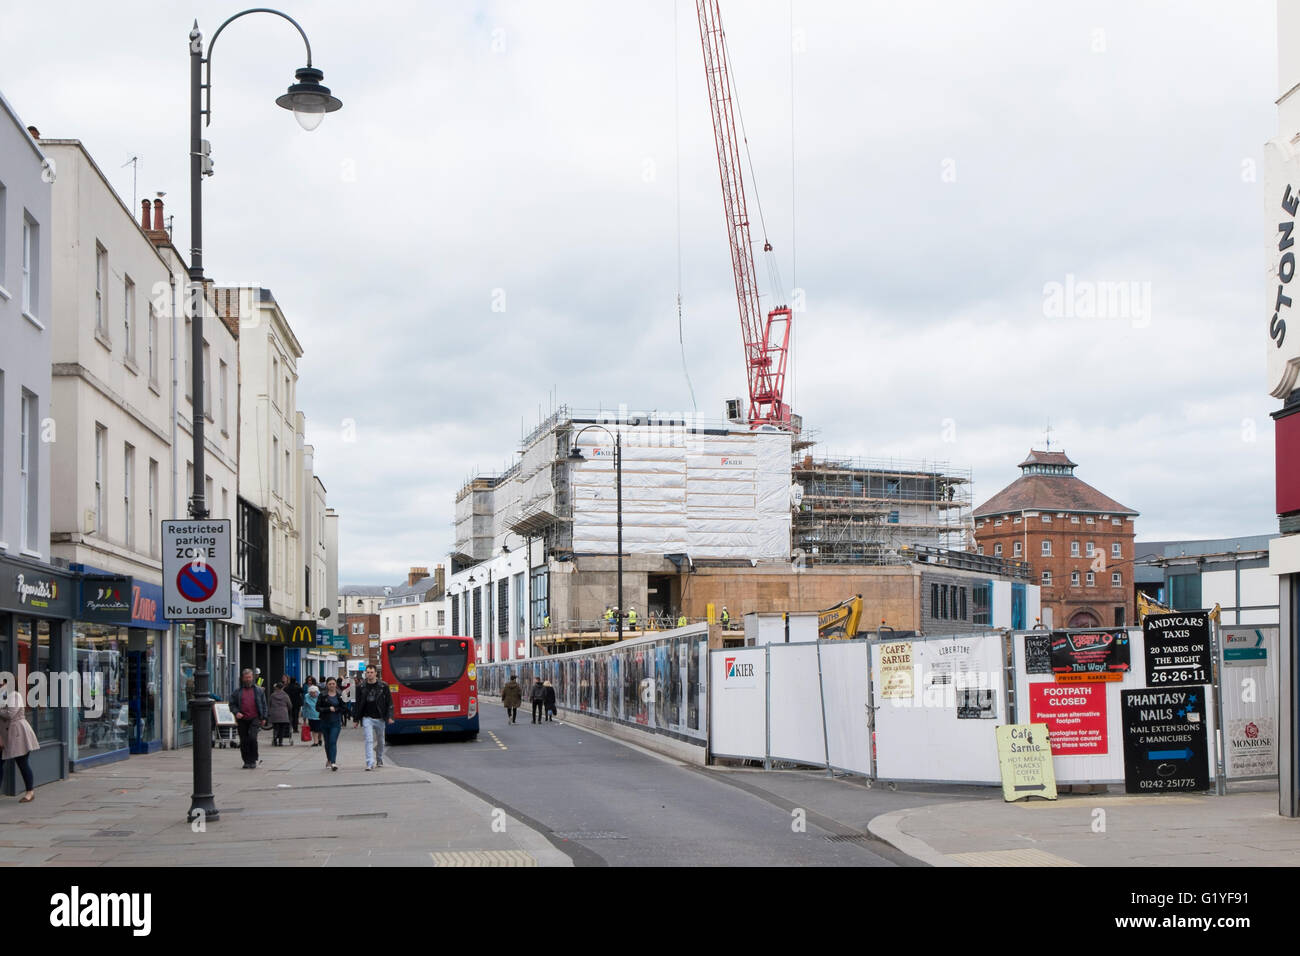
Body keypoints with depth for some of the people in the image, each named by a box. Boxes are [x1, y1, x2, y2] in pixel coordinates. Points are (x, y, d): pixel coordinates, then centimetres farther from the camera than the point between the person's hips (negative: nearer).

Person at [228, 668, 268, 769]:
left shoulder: (259, 690, 8)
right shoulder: (237, 691, 8)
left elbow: (264, 704, 11)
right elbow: (231, 703, 10)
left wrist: (264, 717, 6)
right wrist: (236, 712, -8)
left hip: (254, 719, -2)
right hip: (242, 719, 2)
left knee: (252, 737, -17)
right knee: (243, 741, 4)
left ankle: (253, 760, -7)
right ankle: (246, 761, 15)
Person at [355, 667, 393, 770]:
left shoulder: (383, 686, -1)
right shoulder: (361, 687, 2)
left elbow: (389, 702, 1)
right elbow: (358, 703, 9)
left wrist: (389, 716, -8)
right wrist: (356, 719, 9)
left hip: (380, 718, 1)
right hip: (367, 718, -1)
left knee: (380, 741, 14)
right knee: (369, 740, -13)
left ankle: (379, 760, 35)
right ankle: (370, 763, -17)